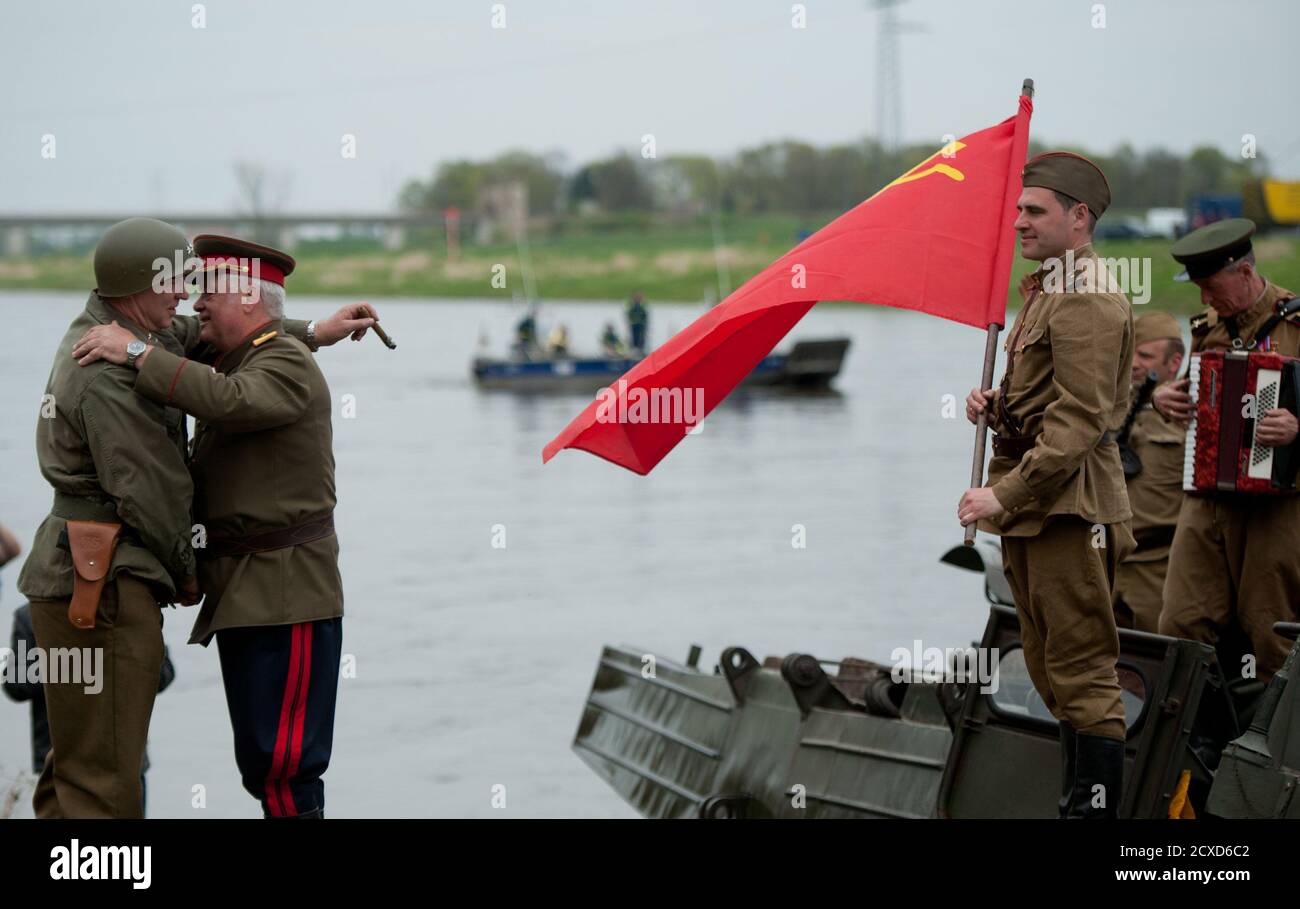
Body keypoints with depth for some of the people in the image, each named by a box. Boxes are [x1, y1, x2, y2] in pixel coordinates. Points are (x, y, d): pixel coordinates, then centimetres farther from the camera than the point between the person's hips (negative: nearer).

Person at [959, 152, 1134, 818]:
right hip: (1033, 509, 11)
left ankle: (1096, 808, -5)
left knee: (1082, 674, -8)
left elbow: (1080, 420, -21)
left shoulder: (1086, 299, -14)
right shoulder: (1045, 292, 19)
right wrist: (994, 406, 7)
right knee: (1052, 671, 16)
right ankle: (1072, 803, 24)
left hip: (1069, 507, -11)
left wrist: (1005, 494, -23)